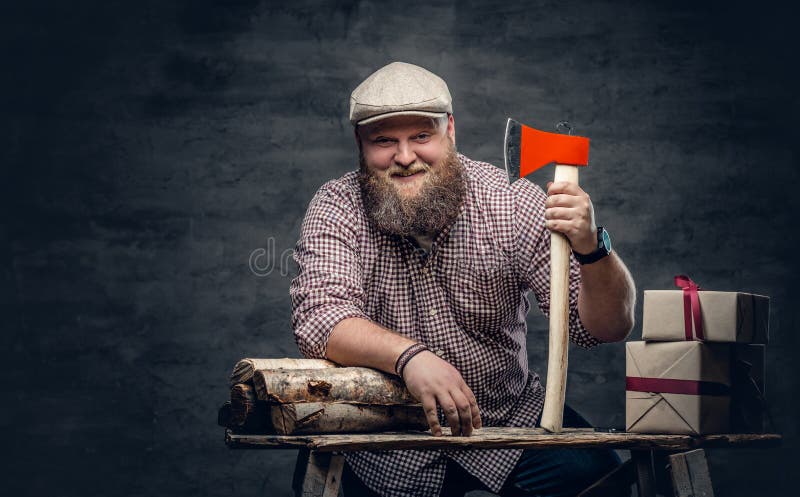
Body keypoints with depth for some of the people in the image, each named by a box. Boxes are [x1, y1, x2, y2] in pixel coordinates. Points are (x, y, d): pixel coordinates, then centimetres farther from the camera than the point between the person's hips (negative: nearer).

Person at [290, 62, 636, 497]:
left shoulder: (512, 203, -11)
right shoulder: (338, 208, -9)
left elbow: (607, 329, -13)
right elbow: (318, 317, -25)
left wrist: (590, 247, -34)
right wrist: (408, 355, -42)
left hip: (509, 418, -2)